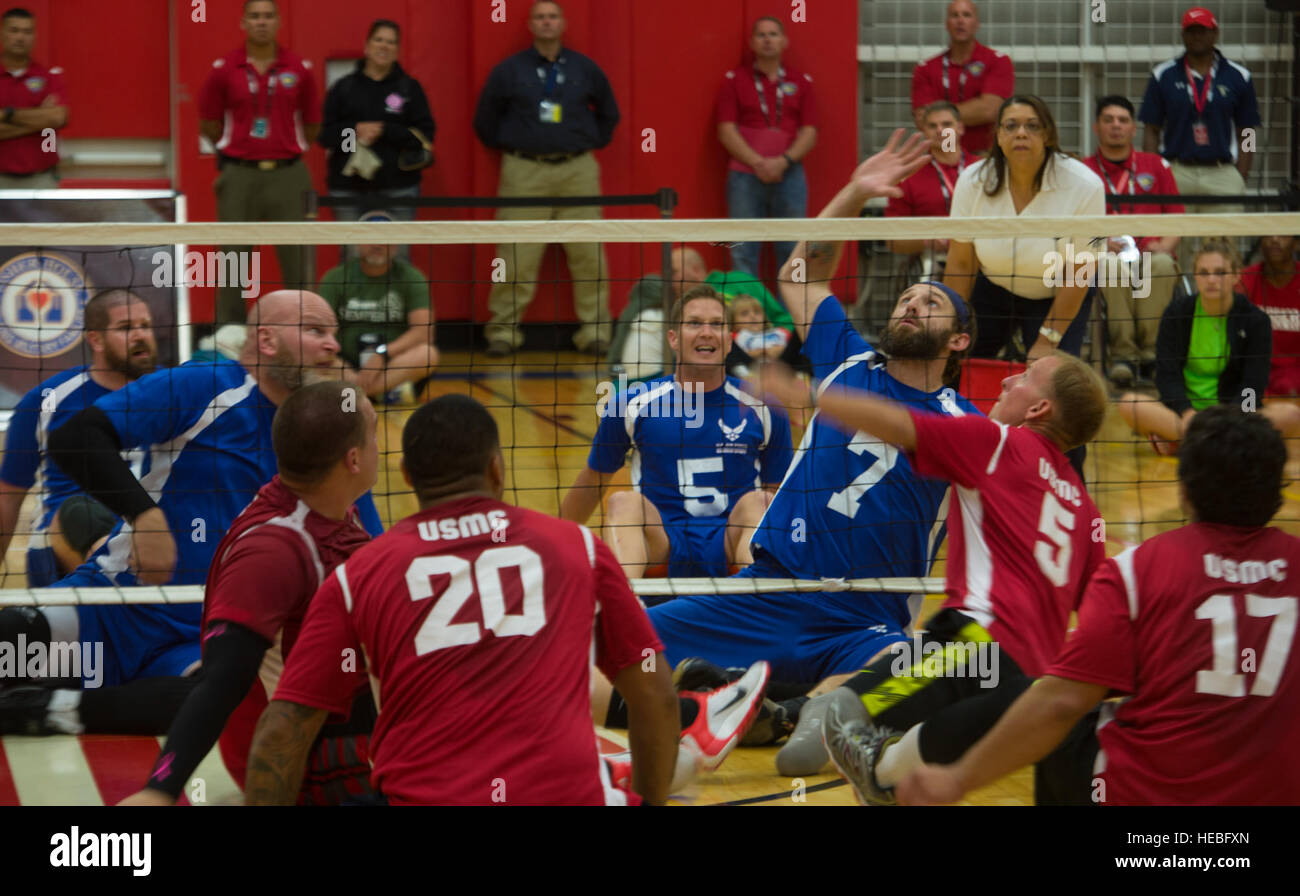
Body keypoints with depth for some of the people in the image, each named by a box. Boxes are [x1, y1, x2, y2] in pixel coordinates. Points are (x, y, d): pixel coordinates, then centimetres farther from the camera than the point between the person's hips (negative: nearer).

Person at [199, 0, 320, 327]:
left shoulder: (300, 69, 3)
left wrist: (287, 149, 10)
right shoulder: (223, 70, 1)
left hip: (288, 174, 0)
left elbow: (312, 125, 11)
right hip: (239, 175, 0)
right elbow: (209, 124, 10)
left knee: (297, 262, 1)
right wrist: (241, 147, 12)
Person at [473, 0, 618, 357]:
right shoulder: (509, 71, 4)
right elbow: (485, 120, 13)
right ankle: (503, 331, 4)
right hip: (524, 172, -1)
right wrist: (503, 146, 11)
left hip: (577, 170, 2)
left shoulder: (585, 69, 8)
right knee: (516, 256, -4)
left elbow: (608, 112, 22)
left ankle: (595, 331, 6)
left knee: (588, 253, -1)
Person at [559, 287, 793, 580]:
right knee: (624, 503, -28)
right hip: (662, 547, 0)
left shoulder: (763, 409, 3)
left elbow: (780, 491, 15)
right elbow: (593, 479, 16)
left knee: (757, 502, -29)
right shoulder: (632, 405, 3)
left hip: (730, 546, 0)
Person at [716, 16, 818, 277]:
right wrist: (758, 163, -11)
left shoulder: (801, 82, 11)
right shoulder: (734, 80, 7)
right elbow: (727, 131, 0)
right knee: (744, 252, -4)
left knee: (792, 251, 0)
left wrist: (783, 162, -11)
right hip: (745, 175, -1)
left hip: (789, 174, 1)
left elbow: (810, 133, 5)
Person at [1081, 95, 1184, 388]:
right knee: (1112, 265, -37)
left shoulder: (1156, 166, 19)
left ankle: (1151, 352, -35)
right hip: (1105, 256, -1)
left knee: (1162, 265, -35)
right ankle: (1122, 353, -37)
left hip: (1152, 256, 1)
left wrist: (1164, 245, -7)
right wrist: (1102, 242, -13)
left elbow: (1177, 218, 14)